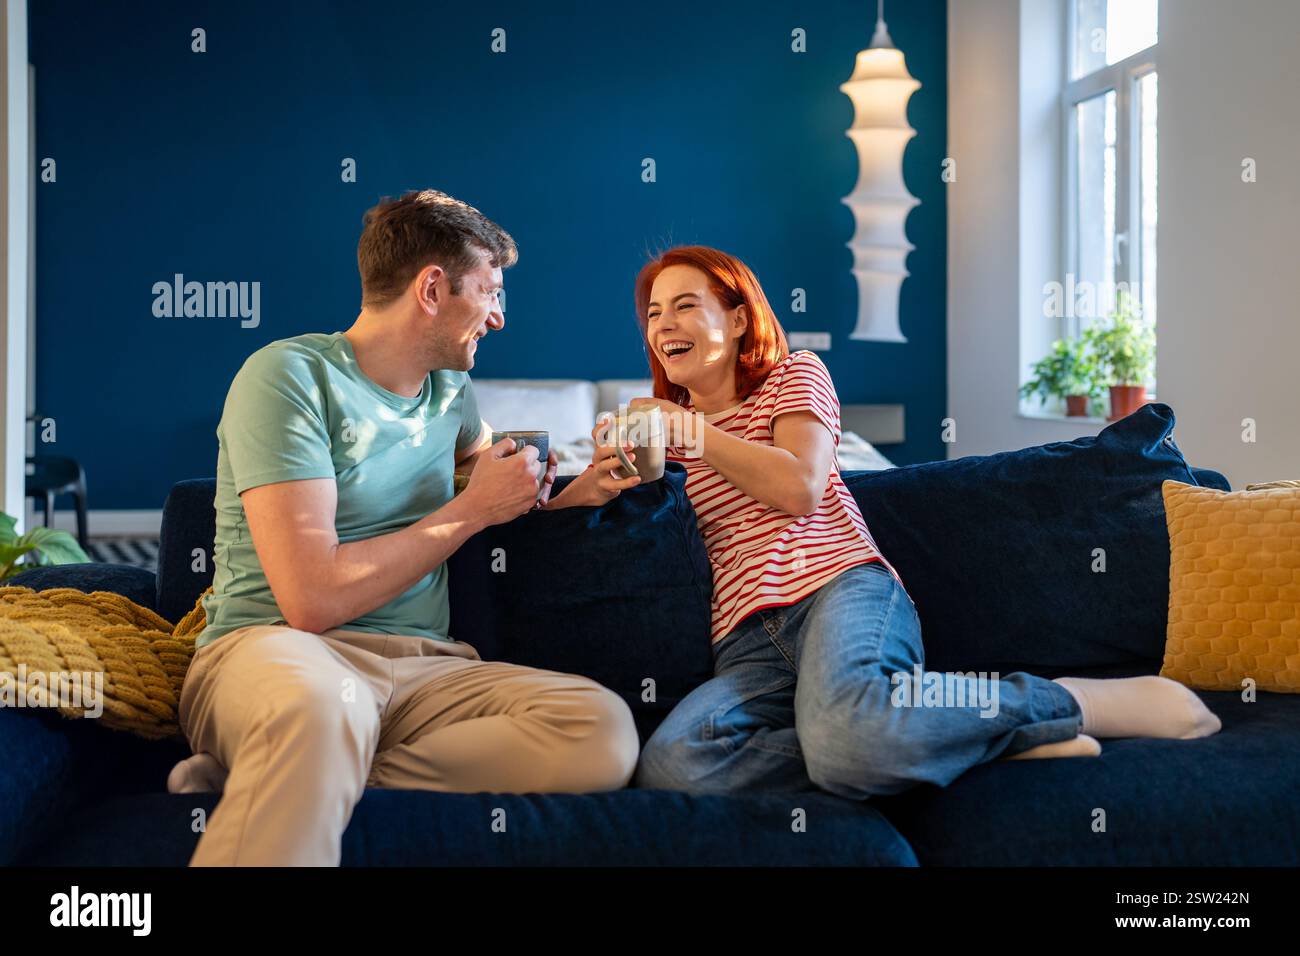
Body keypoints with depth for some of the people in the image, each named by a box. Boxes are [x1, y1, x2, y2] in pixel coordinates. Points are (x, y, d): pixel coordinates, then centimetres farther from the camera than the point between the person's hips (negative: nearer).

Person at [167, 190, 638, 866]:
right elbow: (312, 599, -16)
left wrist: (575, 493, 18)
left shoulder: (449, 391, 16)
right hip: (272, 648, -9)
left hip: (422, 668, 9)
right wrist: (470, 511, -4)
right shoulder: (292, 375, -6)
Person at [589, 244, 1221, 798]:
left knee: (844, 724, -43)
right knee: (668, 765, -35)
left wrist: (694, 429, 4)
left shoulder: (794, 376, 18)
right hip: (747, 646, 4)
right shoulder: (662, 424, 28)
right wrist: (605, 476, 0)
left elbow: (799, 487, 0)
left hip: (840, 587, -3)